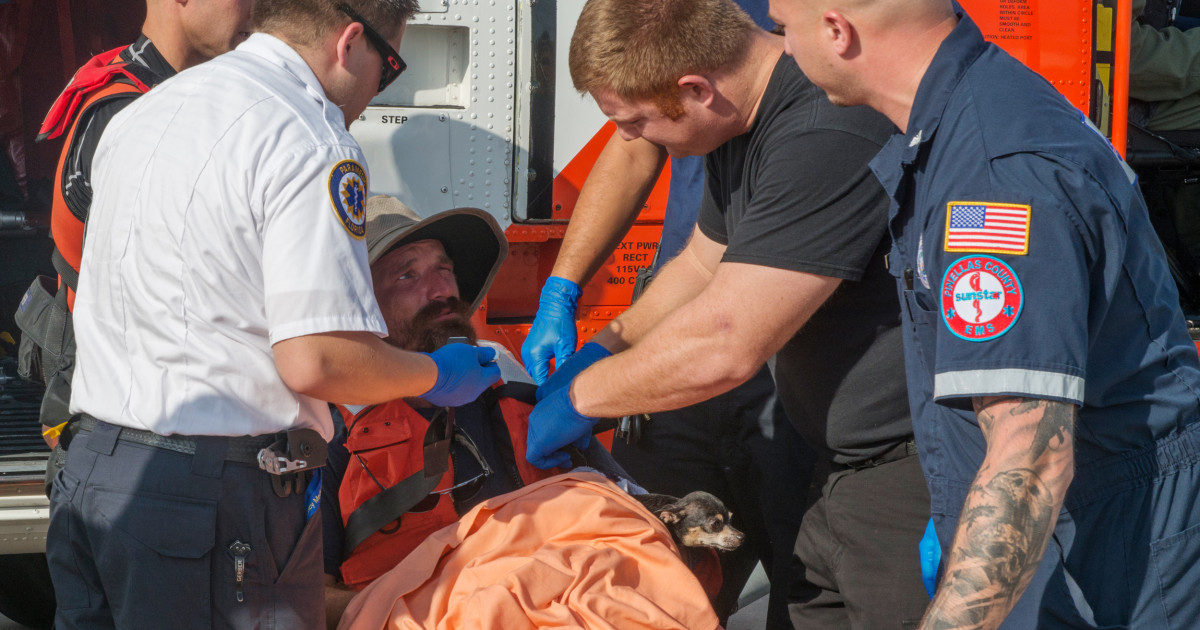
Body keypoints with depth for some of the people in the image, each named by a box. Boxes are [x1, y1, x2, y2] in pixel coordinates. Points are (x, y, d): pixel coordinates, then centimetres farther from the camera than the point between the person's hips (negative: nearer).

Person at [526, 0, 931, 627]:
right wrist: (601, 349, 17)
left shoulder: (830, 137, -27)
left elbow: (721, 345, -25)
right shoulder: (743, 121, 7)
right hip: (846, 459, 10)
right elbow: (702, 264, 26)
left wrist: (579, 397, -11)